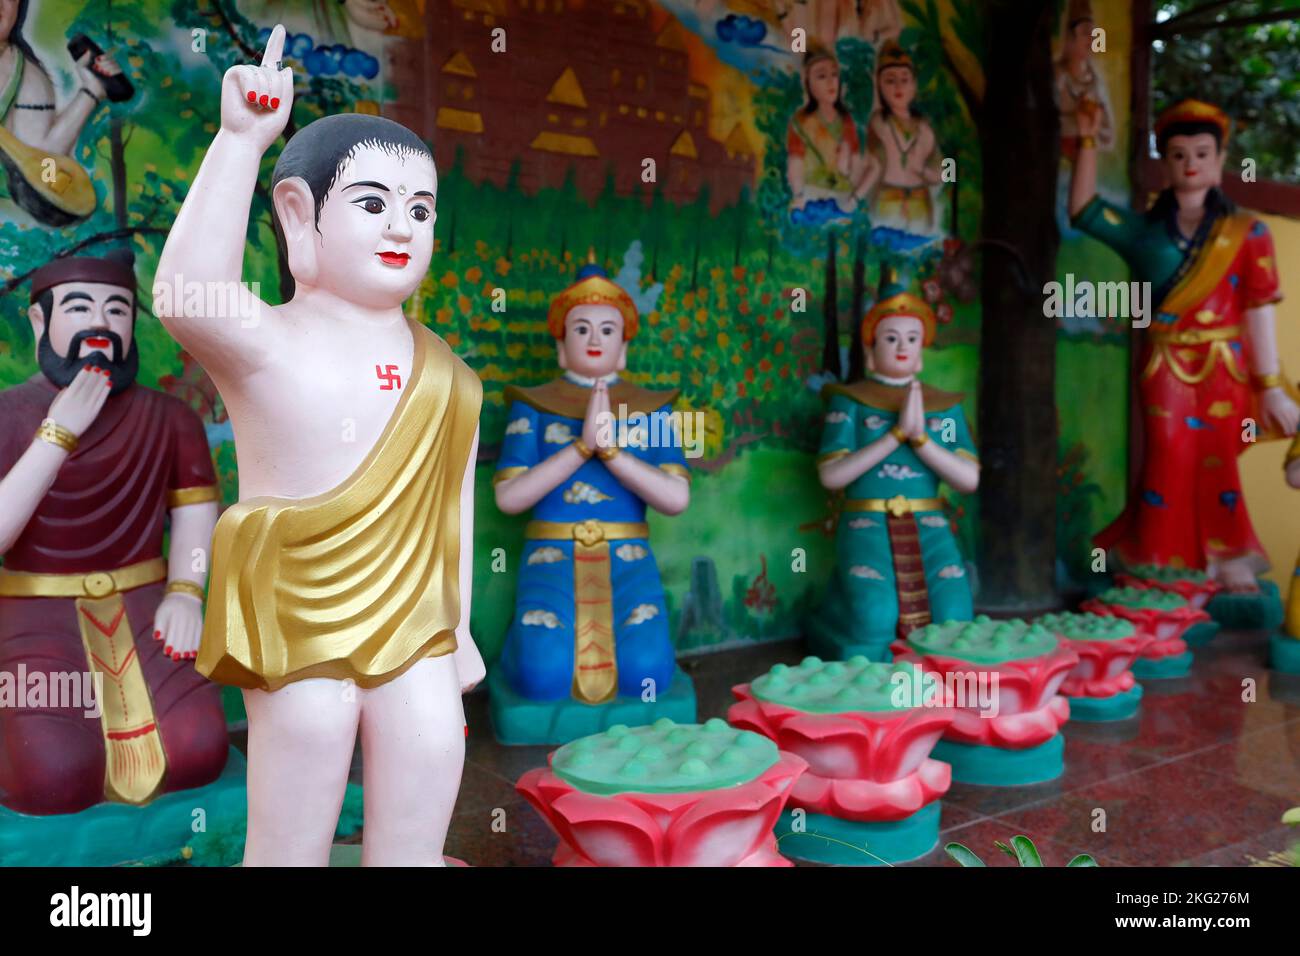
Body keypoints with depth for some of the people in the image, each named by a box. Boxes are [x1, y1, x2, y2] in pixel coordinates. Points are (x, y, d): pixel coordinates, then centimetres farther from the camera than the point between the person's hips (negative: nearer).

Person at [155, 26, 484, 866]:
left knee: (415, 849, 13)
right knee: (290, 851, 9)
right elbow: (187, 295, -33)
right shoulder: (268, 345, -10)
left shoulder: (445, 372, 7)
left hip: (416, 633, 5)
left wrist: (460, 625, 15)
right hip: (300, 633, -5)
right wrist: (242, 138, -31)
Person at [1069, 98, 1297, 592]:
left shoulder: (1245, 233, 4)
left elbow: (1259, 309, 0)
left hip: (1225, 367, 0)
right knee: (1170, 462, -2)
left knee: (1218, 465, 4)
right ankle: (1161, 569, 6)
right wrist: (1088, 143, 0)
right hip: (1164, 367, 1)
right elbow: (1083, 209, 5)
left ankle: (1231, 563, 16)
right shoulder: (1143, 230, 9)